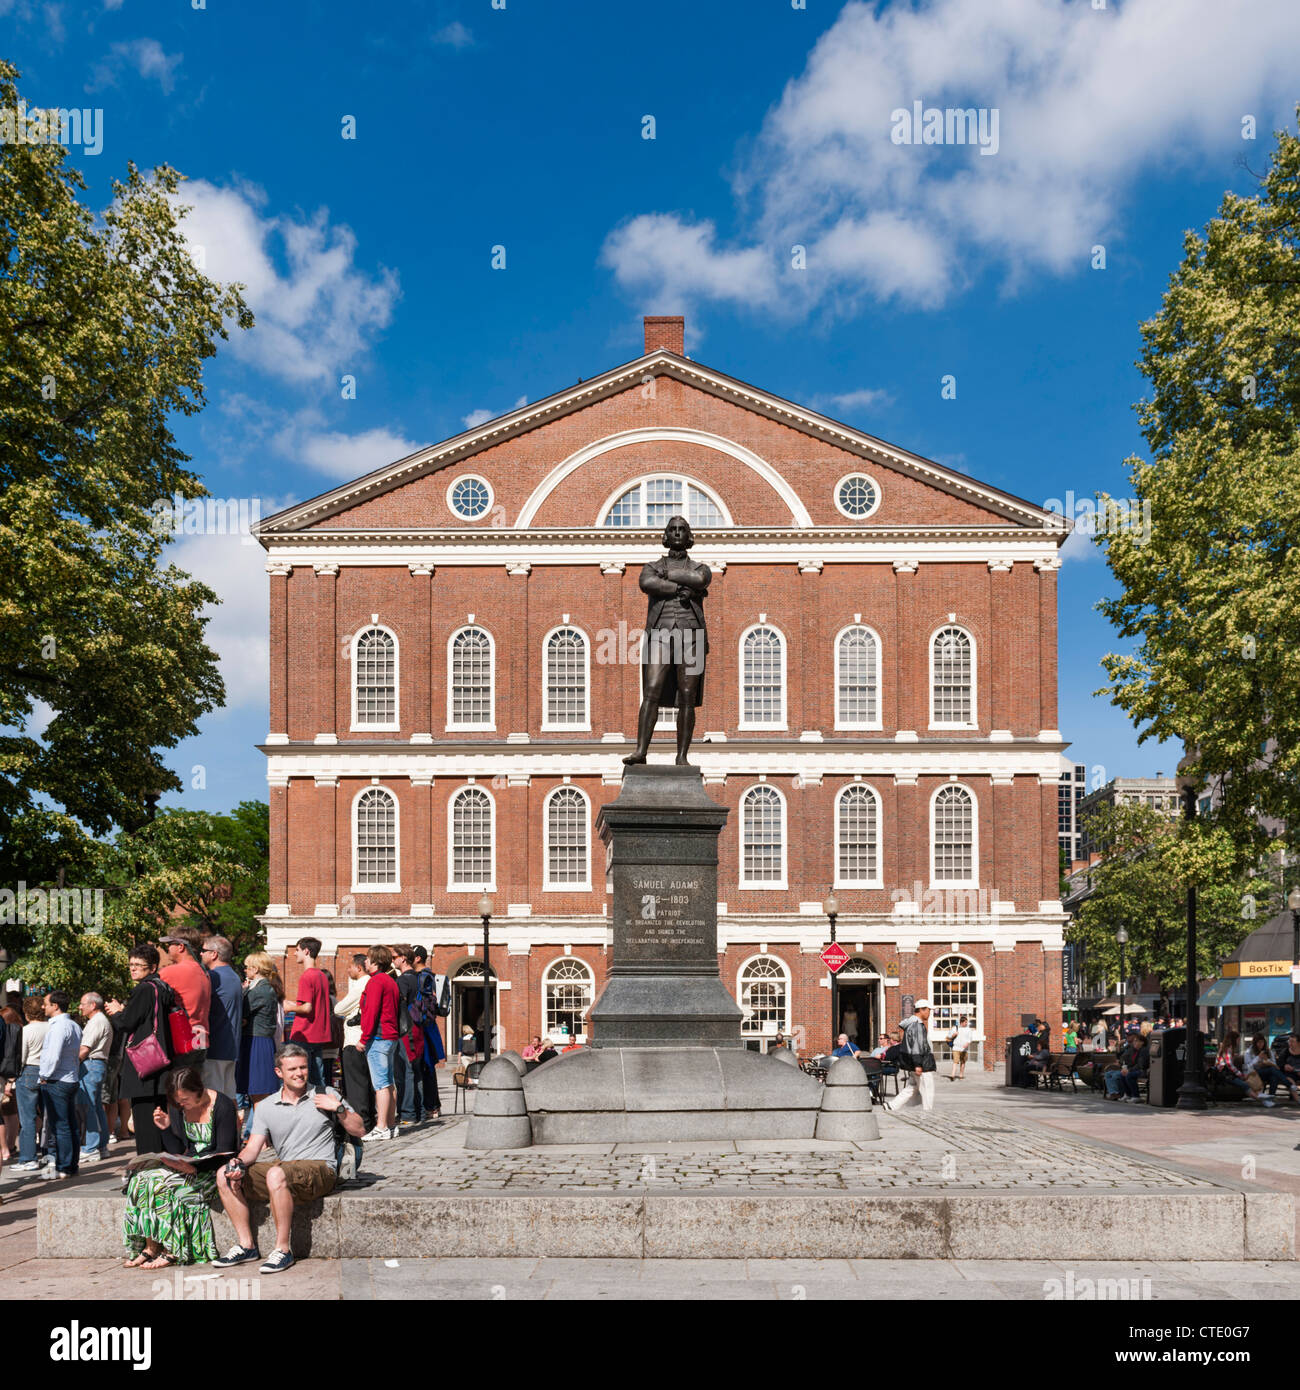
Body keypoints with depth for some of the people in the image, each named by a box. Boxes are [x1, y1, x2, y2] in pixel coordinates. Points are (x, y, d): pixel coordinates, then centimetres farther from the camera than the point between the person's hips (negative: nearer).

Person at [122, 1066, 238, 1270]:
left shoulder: (223, 1106, -13)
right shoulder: (177, 1107, 5)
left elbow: (225, 1154, -15)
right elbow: (177, 1151, 8)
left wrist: (195, 1167, -29)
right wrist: (165, 1129, -8)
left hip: (214, 1169, -7)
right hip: (188, 1165, 7)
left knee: (161, 1183, -28)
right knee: (142, 1178, -20)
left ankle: (171, 1252, -21)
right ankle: (150, 1247, -20)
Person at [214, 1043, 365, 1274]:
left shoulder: (325, 1095, 6)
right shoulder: (265, 1107, 13)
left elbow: (359, 1131, 6)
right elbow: (253, 1147, 6)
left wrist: (339, 1109, -9)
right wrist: (239, 1162, -15)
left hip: (321, 1170, -5)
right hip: (286, 1171, 5)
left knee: (276, 1174, -35)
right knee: (225, 1177, -9)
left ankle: (283, 1250, -26)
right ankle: (247, 1246, -5)